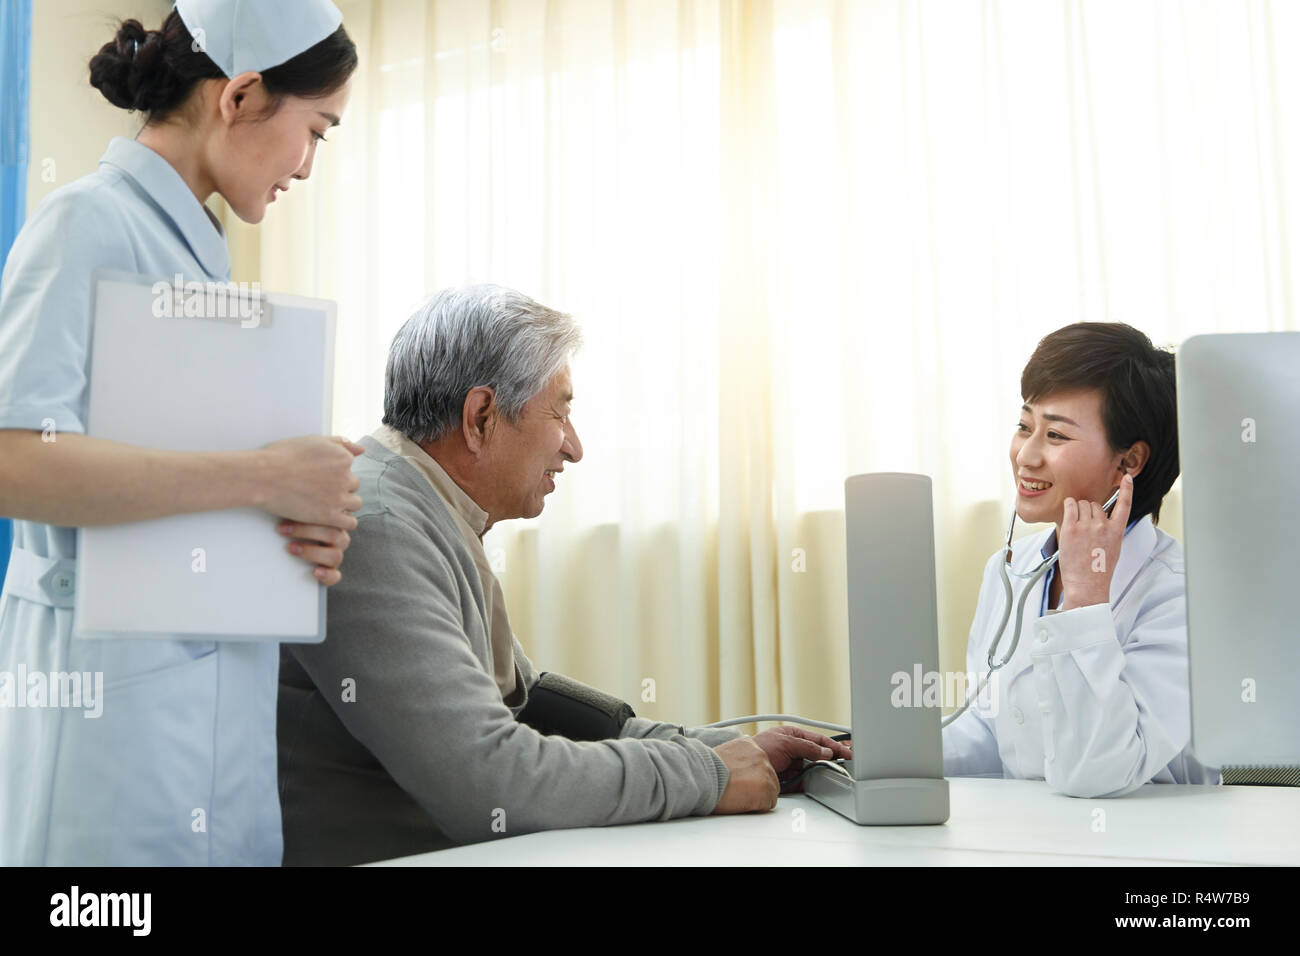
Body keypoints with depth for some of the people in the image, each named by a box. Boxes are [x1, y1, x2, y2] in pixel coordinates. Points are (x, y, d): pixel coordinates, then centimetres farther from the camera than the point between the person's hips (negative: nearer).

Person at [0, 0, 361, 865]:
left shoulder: (197, 246, 14)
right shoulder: (92, 222, -11)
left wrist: (306, 522, -1)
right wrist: (267, 477, -20)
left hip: (218, 682, 8)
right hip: (122, 672, -8)